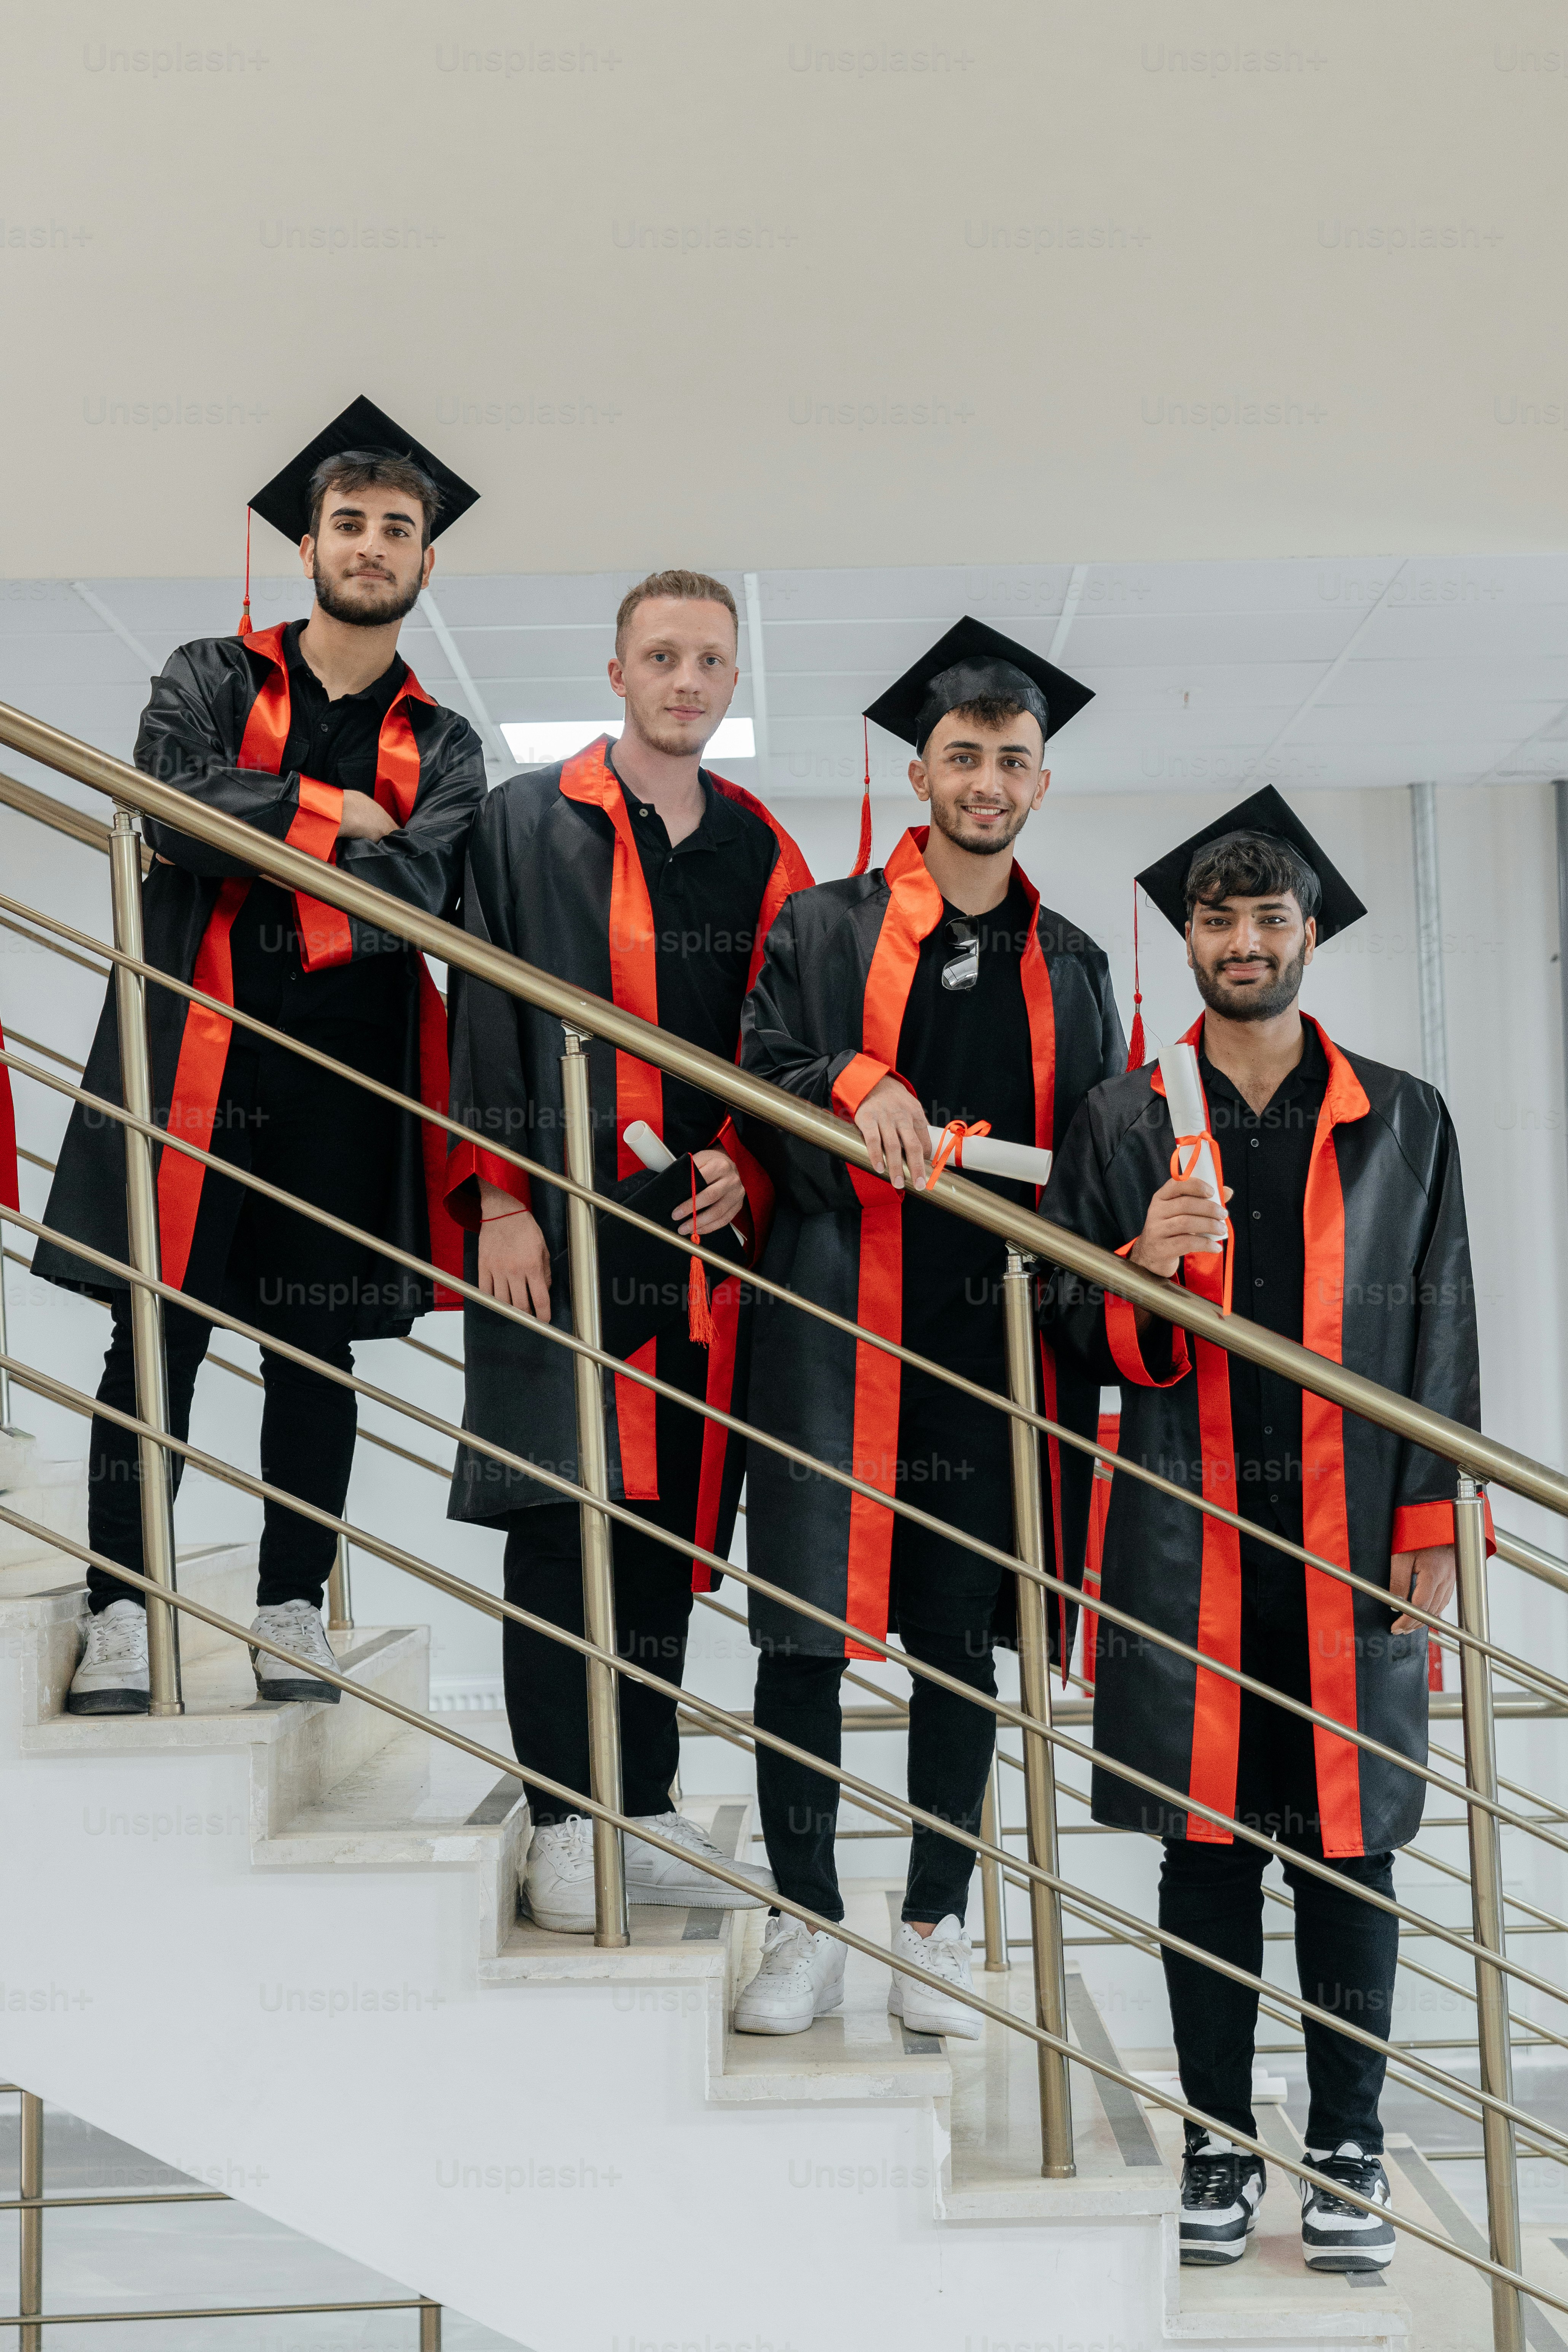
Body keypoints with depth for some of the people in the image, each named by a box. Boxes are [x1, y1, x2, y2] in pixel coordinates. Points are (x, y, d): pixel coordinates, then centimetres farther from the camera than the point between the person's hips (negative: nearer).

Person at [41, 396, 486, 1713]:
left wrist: (249, 828, -9)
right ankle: (123, 1609, 2)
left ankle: (293, 1605, 14)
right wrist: (338, 813, -6)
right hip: (195, 1052, -1)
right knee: (159, 1335, -4)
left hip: (349, 1073, 1)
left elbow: (415, 894, -6)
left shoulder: (443, 749, 14)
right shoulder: (209, 681, 12)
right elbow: (174, 807, -9)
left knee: (316, 1350, 5)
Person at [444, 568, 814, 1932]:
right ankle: (564, 1825, 7)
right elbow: (487, 1025, -2)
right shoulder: (530, 825, 3)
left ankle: (645, 1813, 17)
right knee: (561, 1516, -3)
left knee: (671, 1519, 7)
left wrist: (746, 1167, -2)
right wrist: (501, 1203, -9)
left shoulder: (762, 853, 13)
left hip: (704, 1231, 4)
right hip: (563, 1229, -3)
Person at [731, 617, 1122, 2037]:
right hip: (838, 1329, -2)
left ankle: (938, 1926, 19)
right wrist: (855, 1082, -14)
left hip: (992, 1335, 2)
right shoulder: (825, 929, 7)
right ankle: (809, 1928, 10)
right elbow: (752, 1078, 4)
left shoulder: (1070, 965, 16)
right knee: (804, 1628, -3)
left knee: (961, 1637, 7)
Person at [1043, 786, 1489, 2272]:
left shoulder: (1399, 1121, 11)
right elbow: (1071, 1329, 6)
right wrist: (1140, 1267, -16)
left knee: (1347, 1842, 4)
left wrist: (1429, 1518, 0)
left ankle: (1348, 2148, 16)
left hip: (1352, 1528, 0)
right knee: (1205, 1843, 4)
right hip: (1186, 1529, 0)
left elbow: (1438, 1329, 9)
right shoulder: (1120, 1120, 9)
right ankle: (1219, 2145, 17)